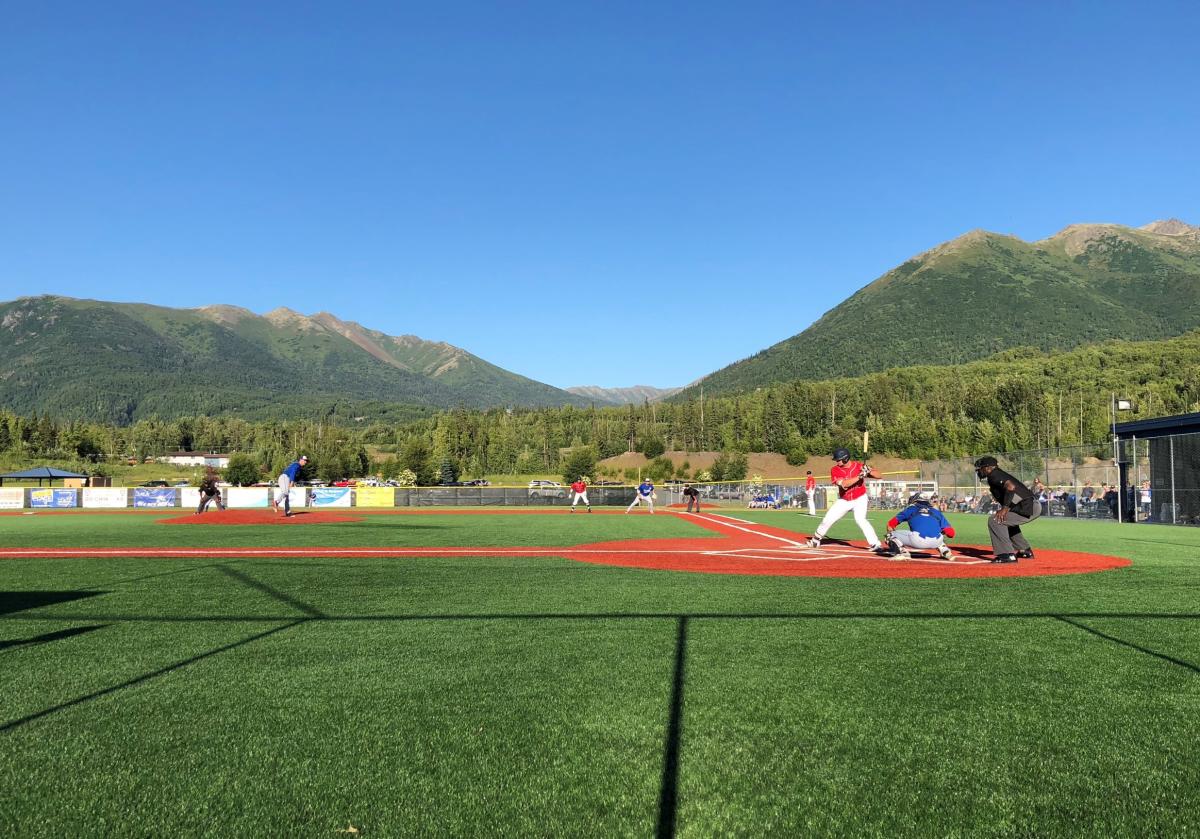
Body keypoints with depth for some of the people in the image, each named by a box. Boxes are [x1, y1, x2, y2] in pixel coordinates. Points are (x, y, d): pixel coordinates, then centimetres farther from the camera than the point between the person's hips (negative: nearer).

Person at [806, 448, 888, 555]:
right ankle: (816, 540, 29)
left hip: (859, 499, -3)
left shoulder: (859, 465, -14)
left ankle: (876, 545, -26)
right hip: (843, 500, 3)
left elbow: (878, 475, -15)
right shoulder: (835, 470, -14)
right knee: (827, 520, 4)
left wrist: (868, 471, -36)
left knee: (860, 519, -28)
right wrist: (859, 476, -38)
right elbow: (844, 484, -30)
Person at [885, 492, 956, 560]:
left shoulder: (911, 508, 24)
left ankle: (903, 553, -5)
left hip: (917, 541, -4)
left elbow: (891, 525, 21)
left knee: (891, 534, 16)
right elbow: (951, 533, 18)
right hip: (936, 542, 4)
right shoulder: (936, 511, 27)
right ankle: (947, 553, 18)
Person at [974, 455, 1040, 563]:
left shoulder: (994, 475, -9)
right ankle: (1025, 551, 35)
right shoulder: (999, 474, 22)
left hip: (1028, 507, -11)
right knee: (1007, 521, 34)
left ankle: (1007, 554, -16)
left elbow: (1011, 486, -26)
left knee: (994, 521, -15)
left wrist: (1005, 508, -25)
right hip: (1034, 506, 11)